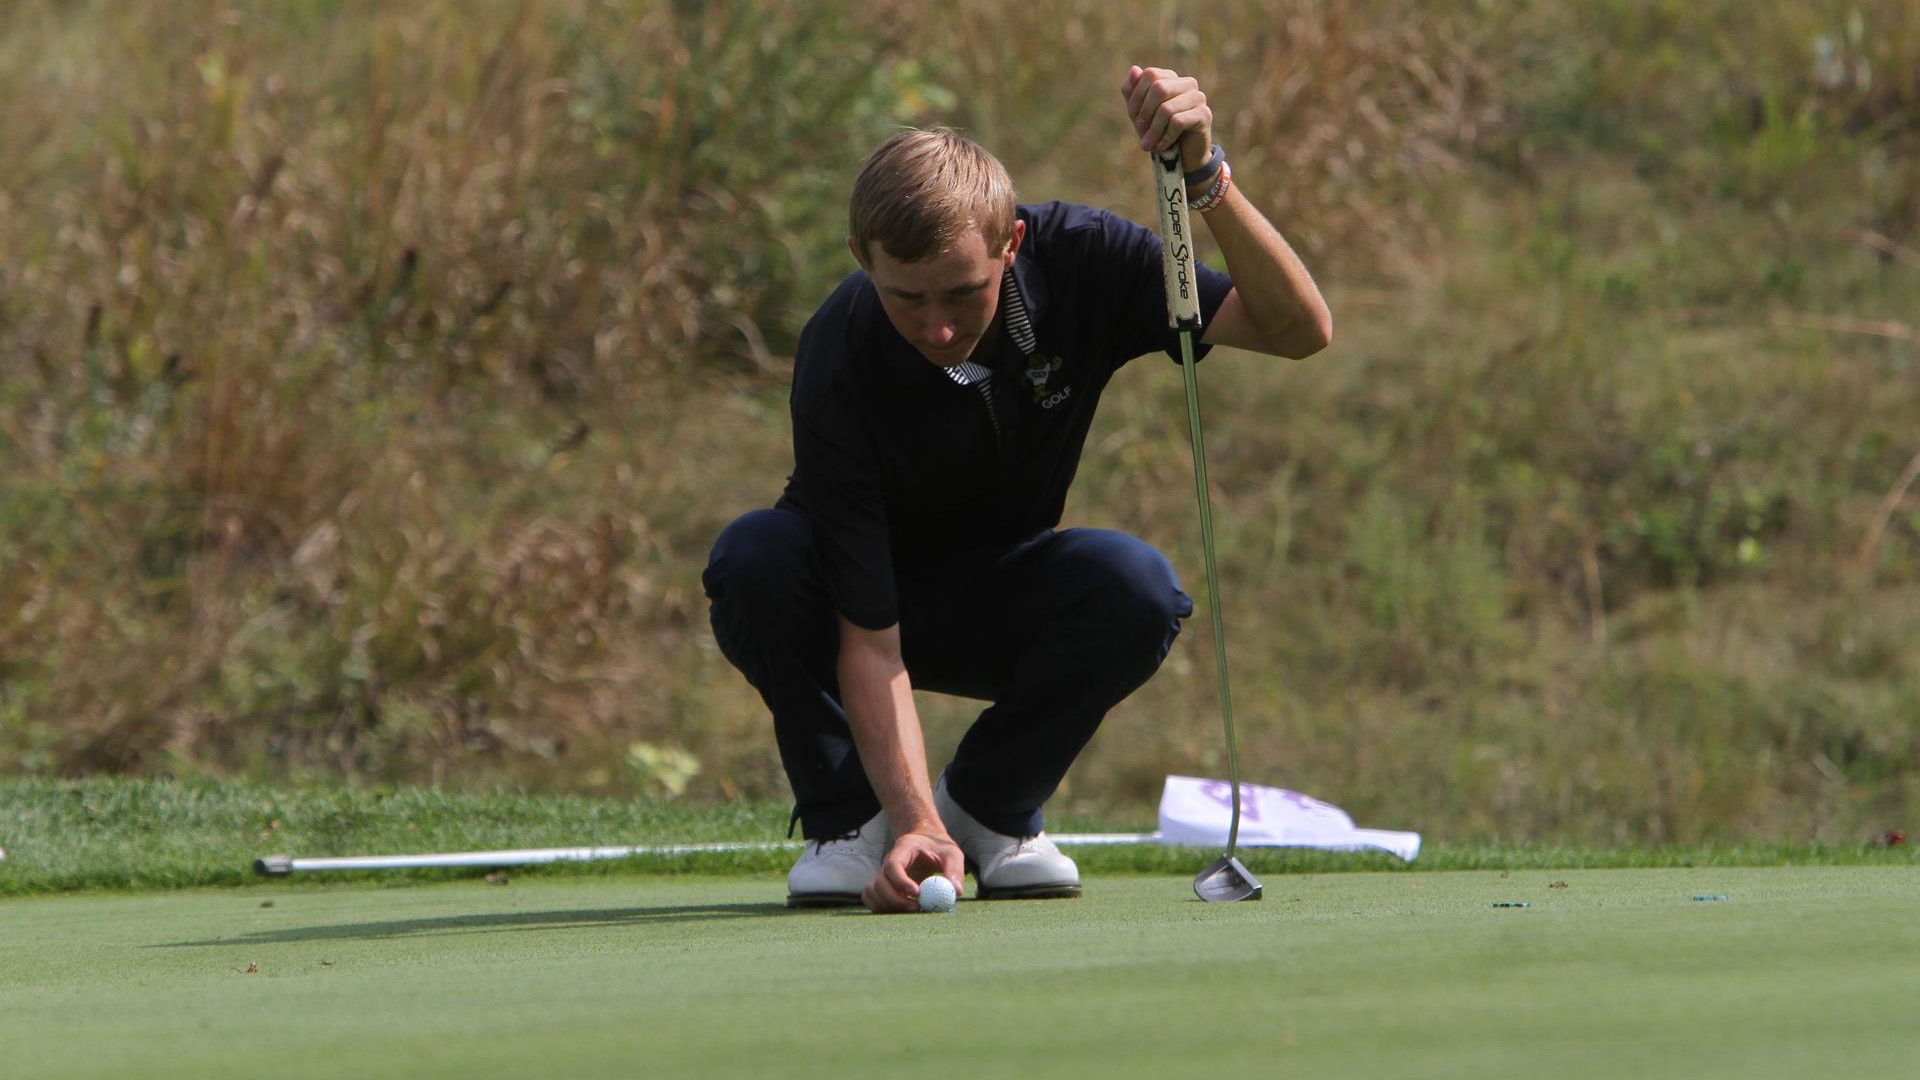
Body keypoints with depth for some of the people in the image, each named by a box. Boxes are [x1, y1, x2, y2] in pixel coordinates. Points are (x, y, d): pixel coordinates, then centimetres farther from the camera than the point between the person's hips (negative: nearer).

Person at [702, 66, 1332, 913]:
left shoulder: (1074, 259, -23)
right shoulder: (840, 365, -32)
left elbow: (1300, 329, -29)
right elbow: (869, 638, -33)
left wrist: (1204, 176, -43)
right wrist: (916, 824, -45)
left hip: (1000, 611, 3)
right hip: (869, 589, -2)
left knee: (1135, 588, -31)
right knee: (754, 557, -36)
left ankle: (987, 805, -5)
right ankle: (844, 816, -11)